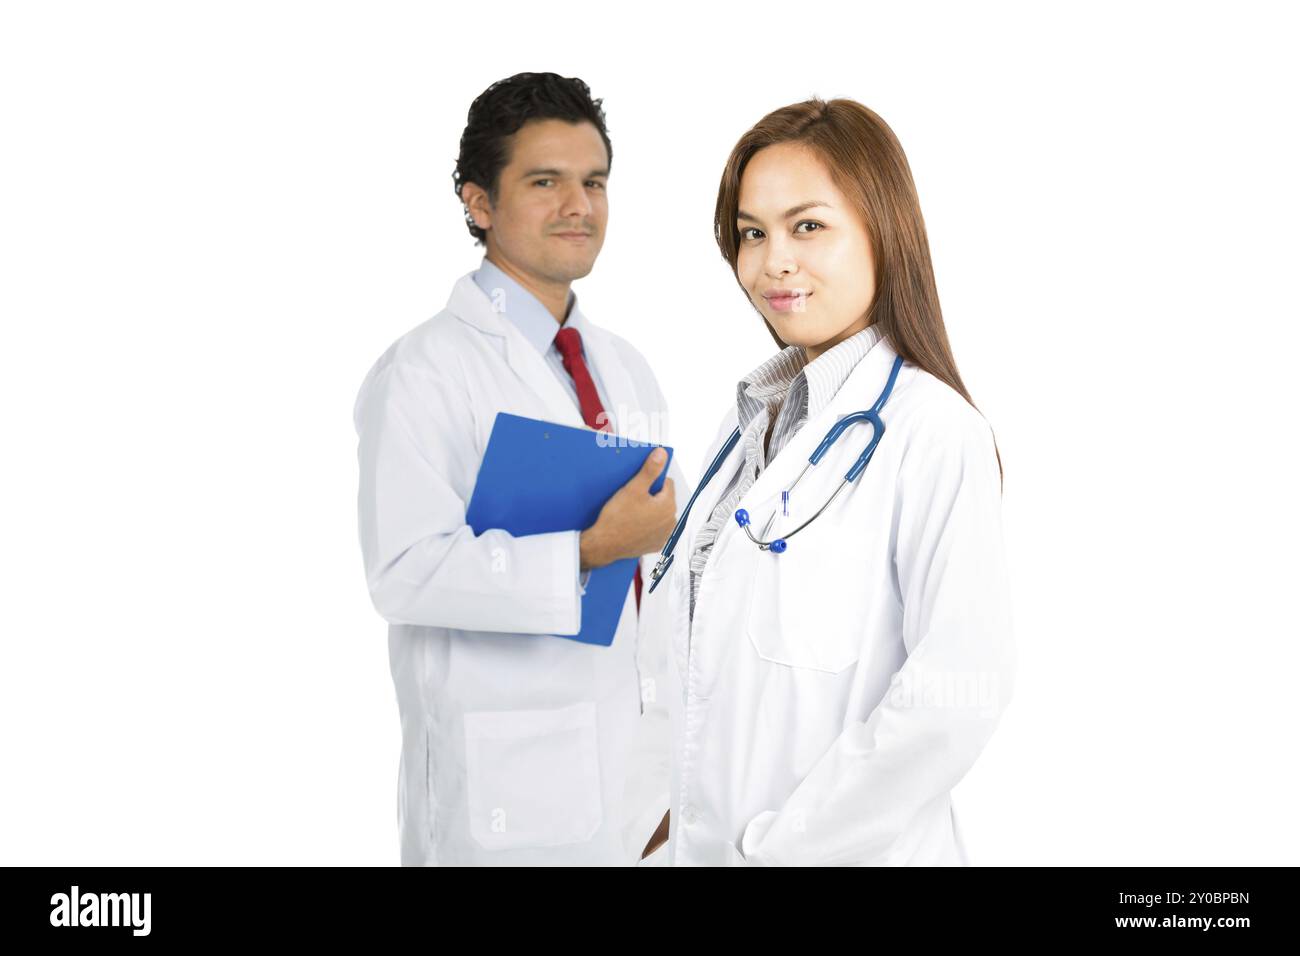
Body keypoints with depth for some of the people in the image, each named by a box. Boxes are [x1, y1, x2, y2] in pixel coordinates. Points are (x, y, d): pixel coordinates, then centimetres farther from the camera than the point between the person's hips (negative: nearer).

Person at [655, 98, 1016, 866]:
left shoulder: (931, 432, -17)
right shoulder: (752, 415, 6)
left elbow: (960, 692, -24)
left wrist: (777, 841, -17)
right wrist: (694, 825, 3)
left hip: (844, 848, -6)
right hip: (708, 840, 7)